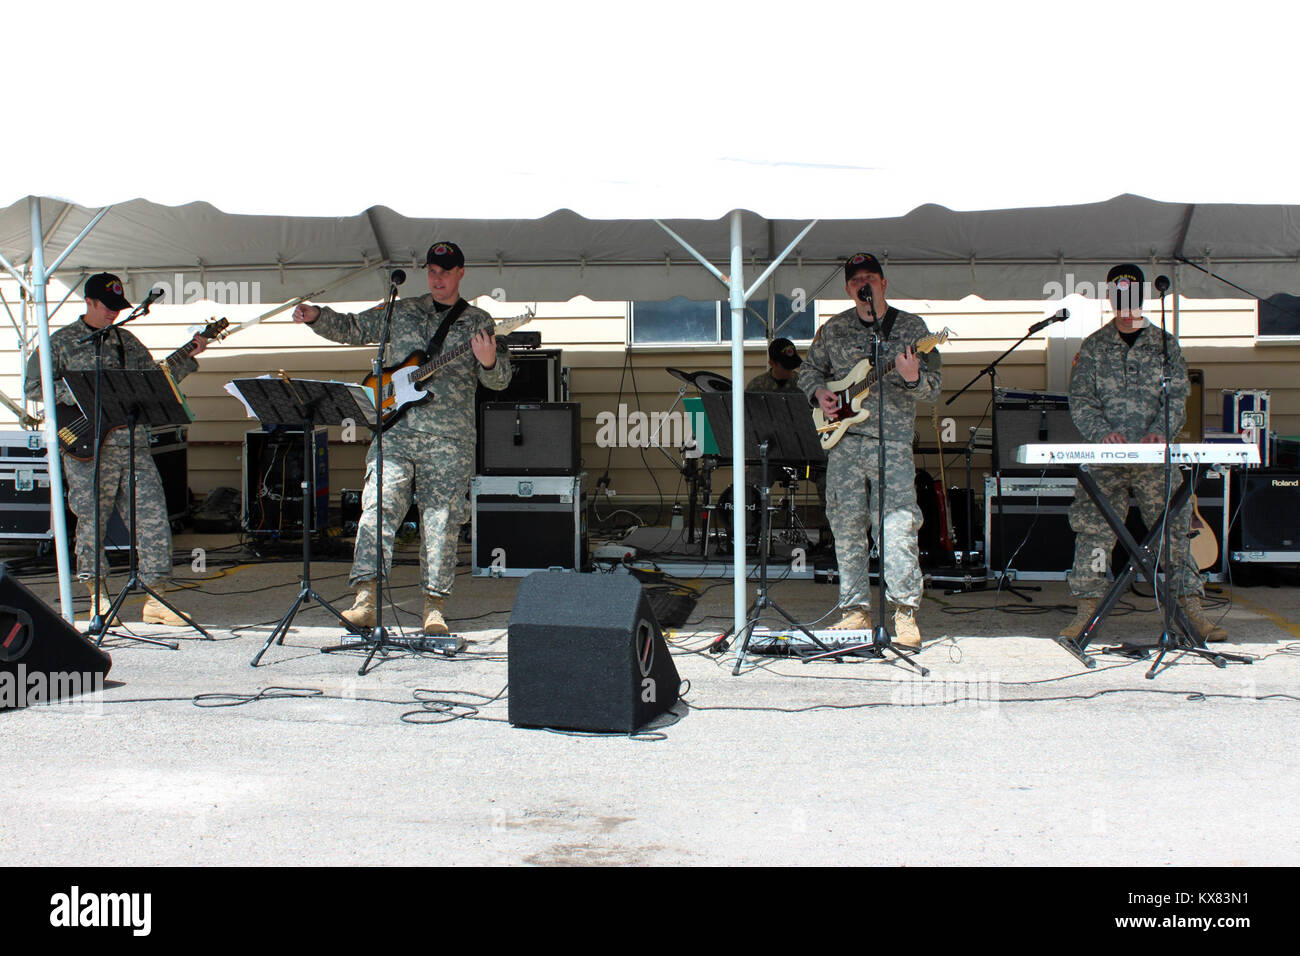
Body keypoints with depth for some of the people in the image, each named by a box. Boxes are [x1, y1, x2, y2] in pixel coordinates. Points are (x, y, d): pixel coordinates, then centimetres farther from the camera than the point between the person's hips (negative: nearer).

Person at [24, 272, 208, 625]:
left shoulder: (128, 341, 18)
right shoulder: (62, 341, 5)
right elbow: (32, 385, 0)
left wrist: (189, 357, 12)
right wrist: (77, 395, -11)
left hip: (133, 443, 4)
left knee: (153, 517, -2)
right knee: (92, 521, 1)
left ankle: (155, 598, 4)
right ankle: (99, 599, 14)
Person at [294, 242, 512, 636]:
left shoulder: (478, 322, 9)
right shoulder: (400, 312, 16)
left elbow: (501, 379, 3)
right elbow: (352, 329, 19)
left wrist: (489, 363, -20)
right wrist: (317, 317, 1)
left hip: (449, 439, -1)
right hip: (395, 429, 1)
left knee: (441, 521, -1)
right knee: (378, 507, -11)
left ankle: (434, 607, 6)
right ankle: (365, 600, -13)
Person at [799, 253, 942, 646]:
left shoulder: (911, 327, 6)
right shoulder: (833, 329, 13)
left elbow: (933, 386, 3)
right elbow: (809, 369, 24)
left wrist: (913, 379, -19)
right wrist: (819, 392, 3)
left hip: (893, 442, -3)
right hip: (843, 440, 3)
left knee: (898, 527, -12)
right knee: (847, 528, 5)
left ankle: (905, 612, -4)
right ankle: (856, 609, 14)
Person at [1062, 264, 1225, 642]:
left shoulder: (1165, 344, 12)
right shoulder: (1093, 347, 10)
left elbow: (1178, 395, 4)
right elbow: (1080, 399, 3)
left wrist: (1161, 430, -16)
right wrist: (1102, 431, -15)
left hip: (1155, 456, 0)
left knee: (1174, 527, -2)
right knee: (1093, 529, -5)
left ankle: (1194, 611, 3)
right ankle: (1086, 610, 2)